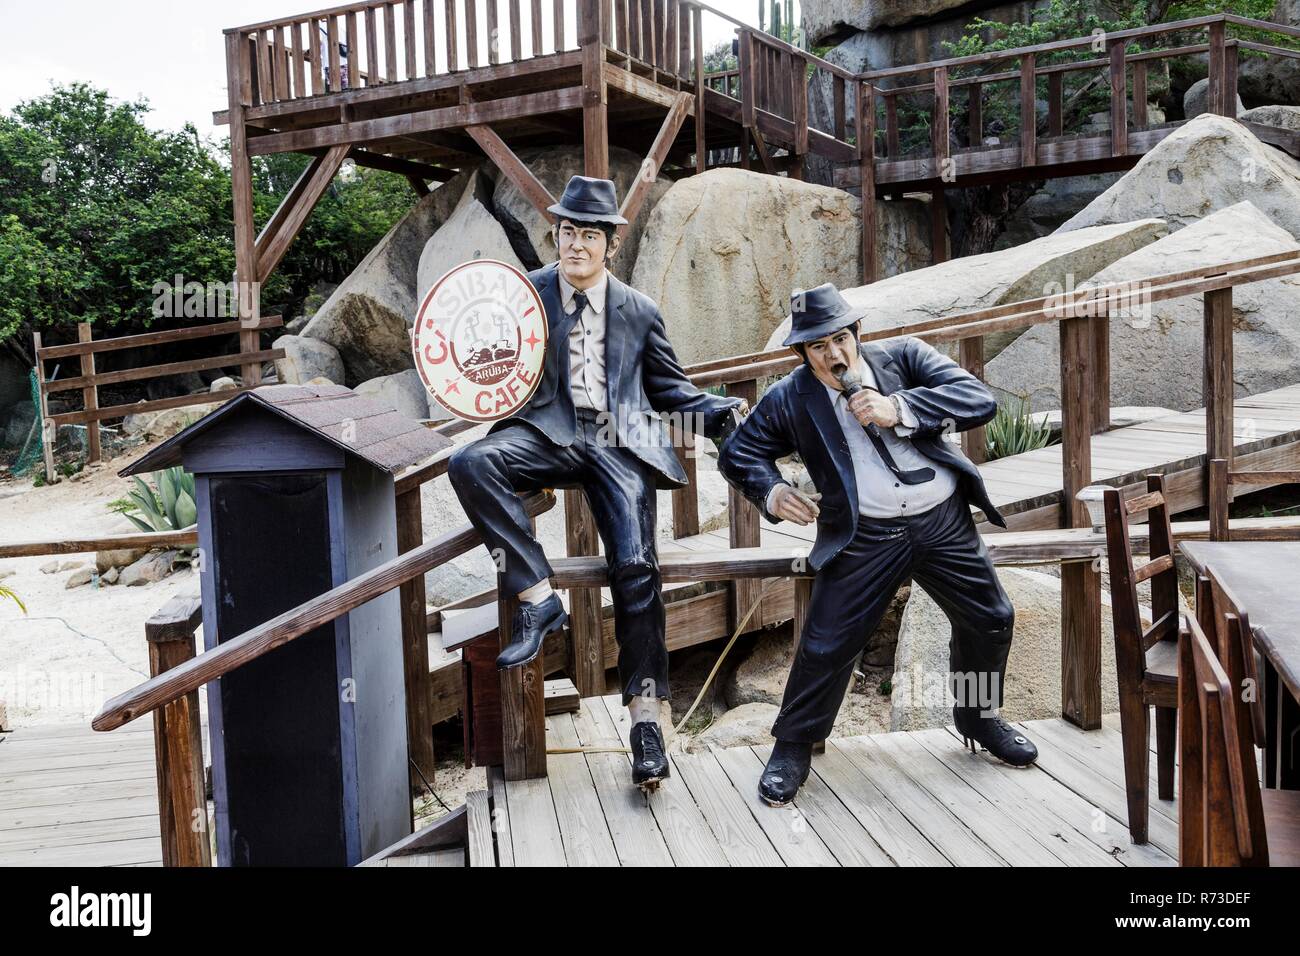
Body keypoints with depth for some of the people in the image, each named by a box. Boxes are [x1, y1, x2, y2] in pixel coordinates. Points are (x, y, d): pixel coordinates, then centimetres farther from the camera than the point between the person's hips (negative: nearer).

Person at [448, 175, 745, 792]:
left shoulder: (638, 311, 15)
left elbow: (669, 388, 20)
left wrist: (722, 413, 3)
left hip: (619, 443, 0)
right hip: (549, 432, 1)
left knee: (635, 567, -17)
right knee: (471, 465, -31)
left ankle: (645, 717, -6)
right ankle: (538, 596, -21)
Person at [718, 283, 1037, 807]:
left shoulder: (904, 356, 1)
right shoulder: (790, 399, -1)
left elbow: (979, 399, -10)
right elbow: (737, 453, 9)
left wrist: (900, 409, -23)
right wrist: (771, 492, -12)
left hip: (945, 522, 3)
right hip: (864, 537, -2)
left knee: (991, 621, 12)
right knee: (827, 644, -6)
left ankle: (979, 716, 39)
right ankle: (793, 747, 16)